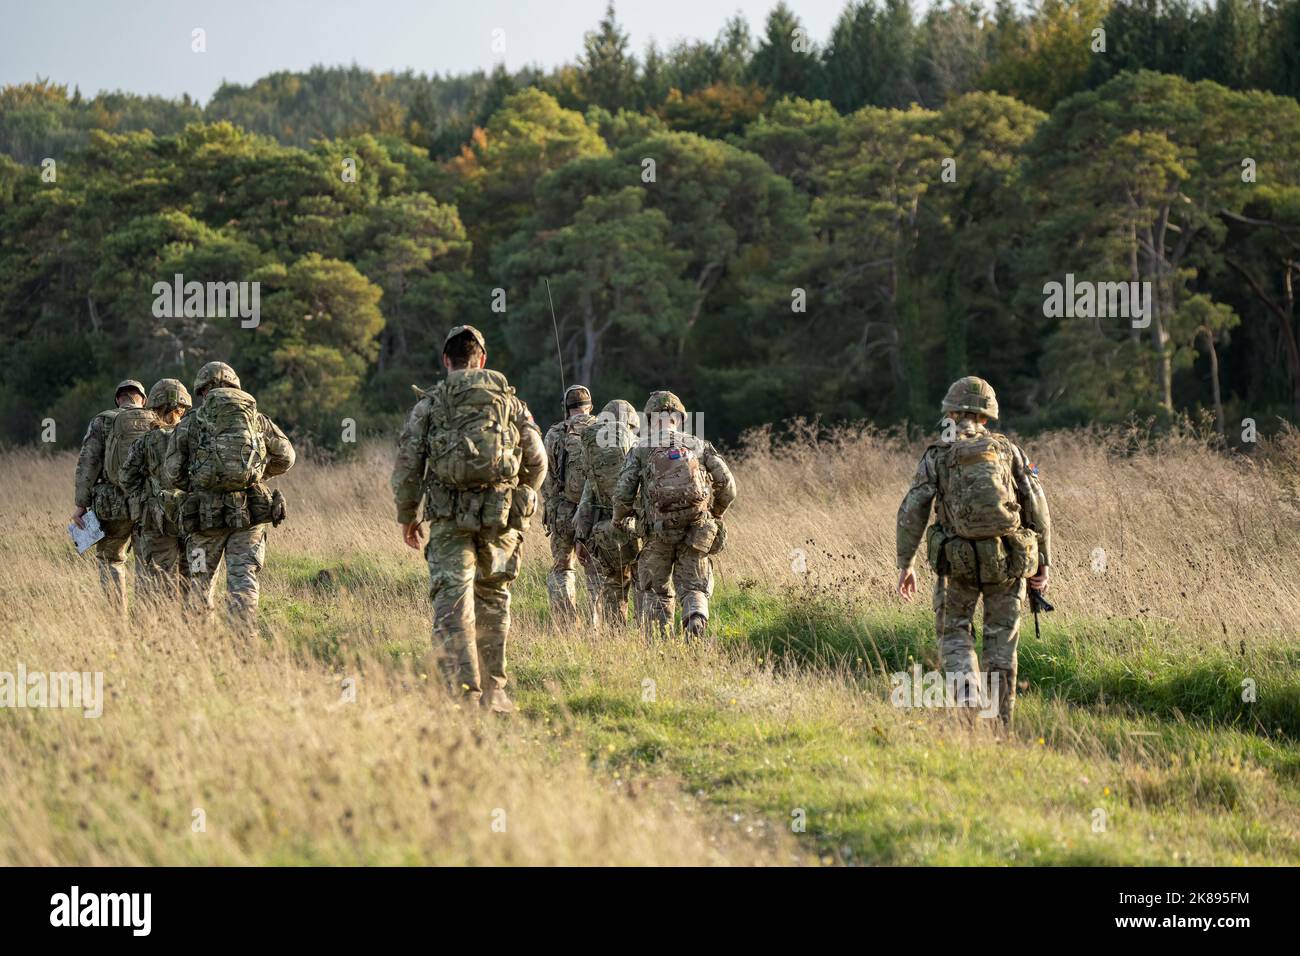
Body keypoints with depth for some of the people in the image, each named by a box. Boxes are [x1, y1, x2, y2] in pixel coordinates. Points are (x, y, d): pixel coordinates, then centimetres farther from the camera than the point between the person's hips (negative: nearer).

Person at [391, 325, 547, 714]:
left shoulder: (430, 403, 4)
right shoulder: (511, 401, 10)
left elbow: (407, 462, 0)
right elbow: (537, 462, 9)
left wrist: (407, 516, 11)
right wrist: (520, 501, 25)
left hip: (449, 516, -2)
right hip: (501, 517, 2)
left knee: (452, 603, -4)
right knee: (493, 600, 14)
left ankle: (465, 692, -15)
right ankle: (493, 692, 15)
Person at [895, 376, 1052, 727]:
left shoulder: (937, 454, 3)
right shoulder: (1007, 449, 7)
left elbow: (912, 511, -4)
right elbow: (1037, 506, 1)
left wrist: (904, 564, 3)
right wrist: (1043, 562, 6)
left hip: (959, 560, -1)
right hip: (1007, 560, 1)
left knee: (954, 633, 15)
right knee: (1001, 641, 13)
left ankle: (968, 701, -10)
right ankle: (999, 726, 11)